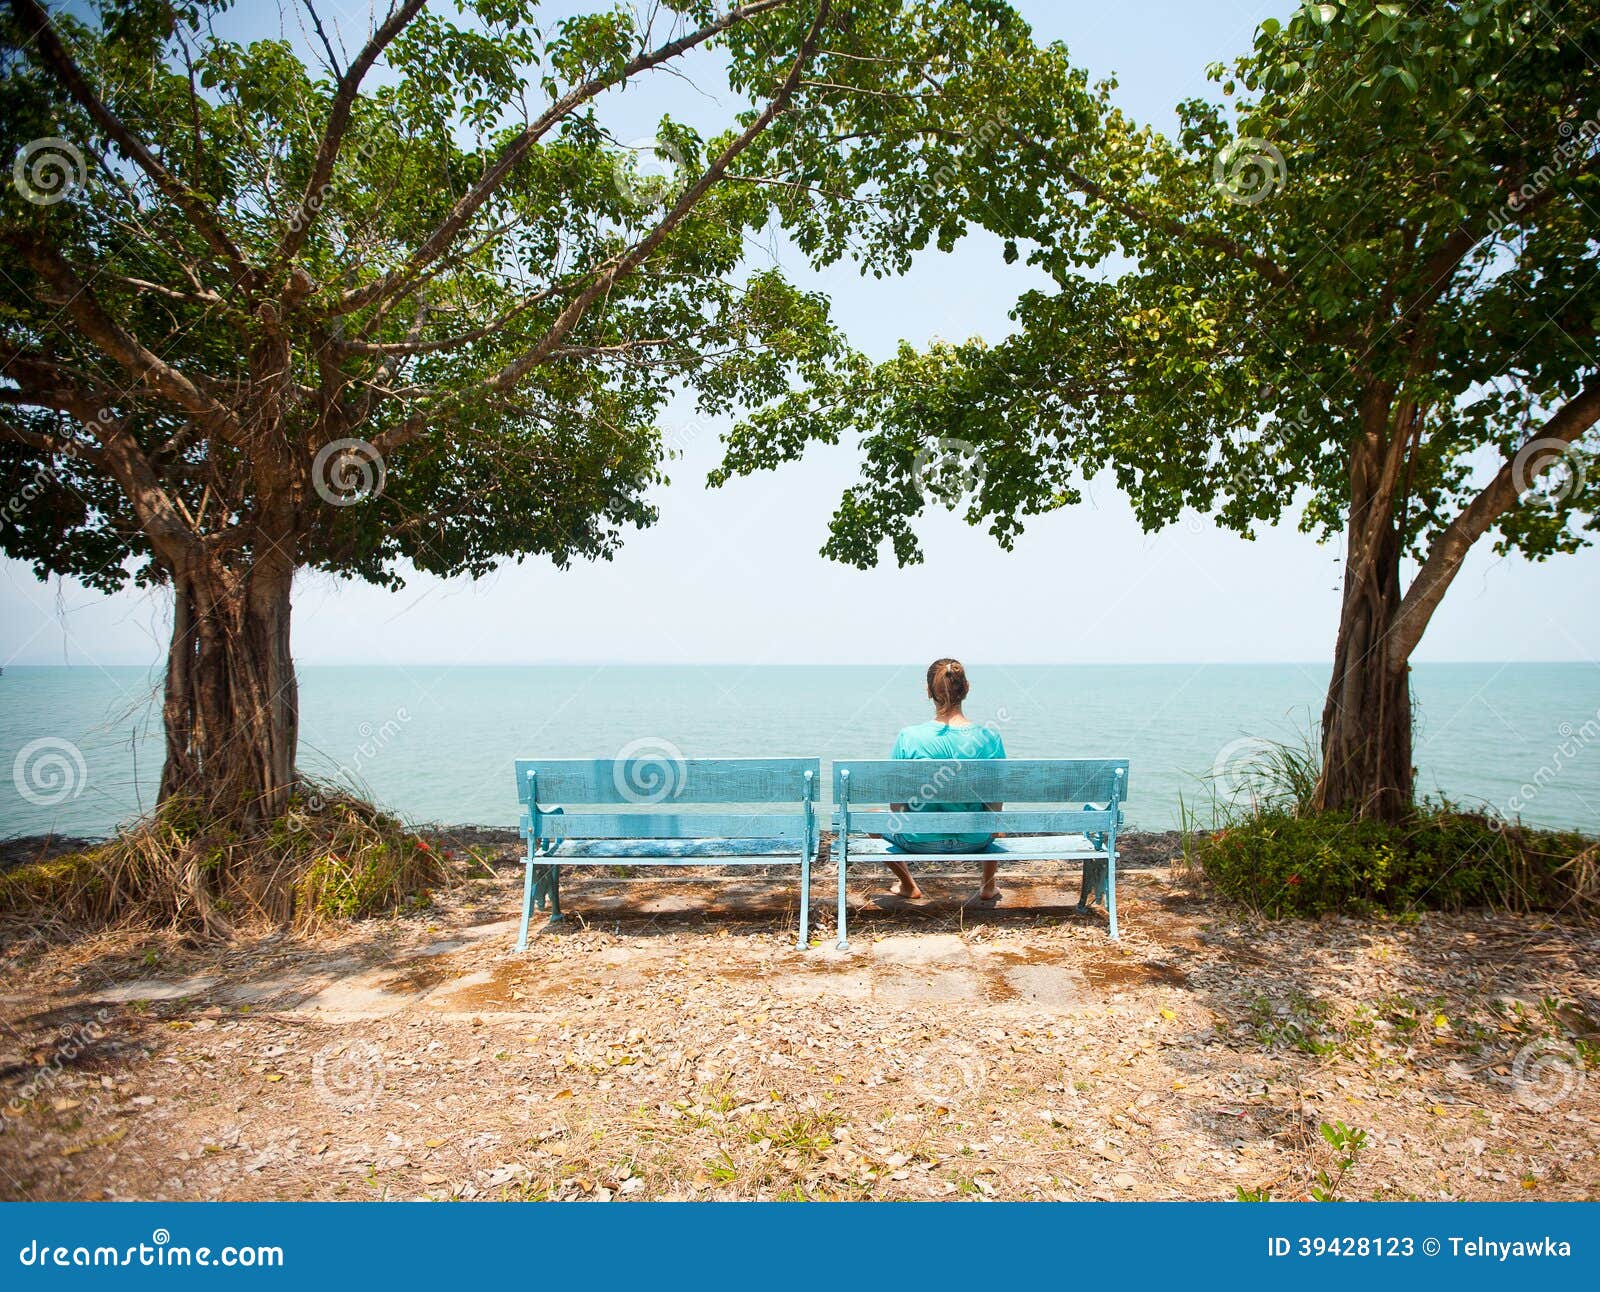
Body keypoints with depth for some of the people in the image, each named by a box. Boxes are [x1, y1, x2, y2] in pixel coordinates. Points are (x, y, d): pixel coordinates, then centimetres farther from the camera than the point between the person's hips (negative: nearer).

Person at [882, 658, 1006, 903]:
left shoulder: (908, 738, -19)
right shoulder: (989, 738, -15)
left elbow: (897, 804, -10)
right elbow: (995, 804, -6)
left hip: (921, 841, -1)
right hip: (974, 840, 2)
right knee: (996, 821, 38)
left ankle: (909, 886, 41)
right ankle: (988, 887, 49)